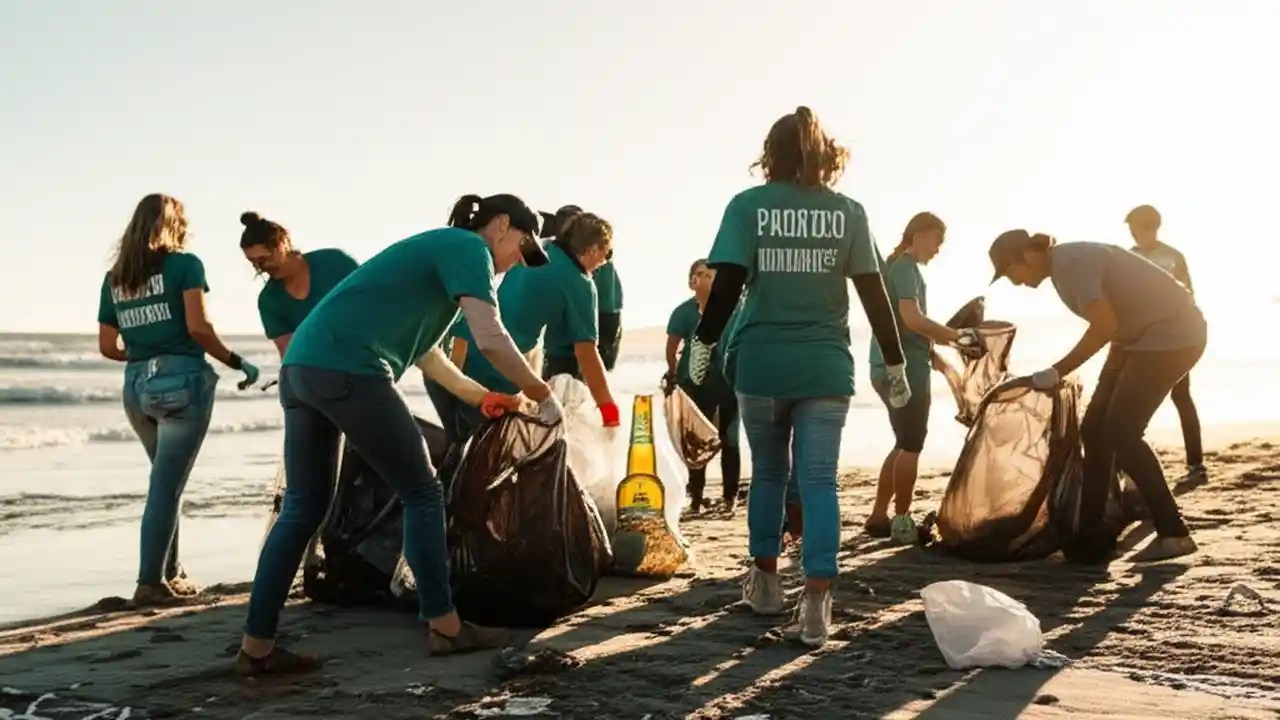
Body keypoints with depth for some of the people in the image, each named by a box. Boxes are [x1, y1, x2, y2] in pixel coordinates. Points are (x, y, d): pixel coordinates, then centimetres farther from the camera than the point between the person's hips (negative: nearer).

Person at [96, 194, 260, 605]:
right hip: (183, 382, -6)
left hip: (137, 386, 6)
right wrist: (236, 363, -2)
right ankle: (150, 582, 2)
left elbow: (108, 347, 14)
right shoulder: (184, 264, -2)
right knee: (166, 486, -1)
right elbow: (198, 327, -13)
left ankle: (170, 573, 22)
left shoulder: (114, 278, 14)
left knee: (166, 481, 19)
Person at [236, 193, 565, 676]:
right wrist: (542, 395, 1)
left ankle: (255, 646, 13)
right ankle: (444, 627, 11)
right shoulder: (468, 247, 1)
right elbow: (490, 338, -10)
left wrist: (479, 395, 39)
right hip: (347, 370, -9)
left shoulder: (439, 249, 29)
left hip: (301, 366, 10)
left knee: (303, 508, 11)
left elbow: (421, 347, 36)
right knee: (421, 492, 3)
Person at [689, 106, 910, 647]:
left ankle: (765, 581, 27)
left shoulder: (748, 206, -2)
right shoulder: (848, 211, 2)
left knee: (769, 473, 18)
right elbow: (874, 294, 1)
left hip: (760, 363, 0)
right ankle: (815, 602, -8)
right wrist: (894, 363, 8)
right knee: (819, 481, 1)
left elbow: (727, 284, -8)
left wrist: (703, 344, 3)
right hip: (825, 366, 0)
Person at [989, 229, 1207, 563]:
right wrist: (1109, 380, 18)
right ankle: (1091, 535, 14)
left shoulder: (1070, 264, -20)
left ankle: (1174, 535, -4)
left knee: (1121, 433, -11)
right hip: (1146, 335, 10)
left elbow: (1105, 326, -30)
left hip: (1171, 335, -10)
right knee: (1096, 429, 7)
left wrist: (1058, 371, -22)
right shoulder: (1065, 263, 11)